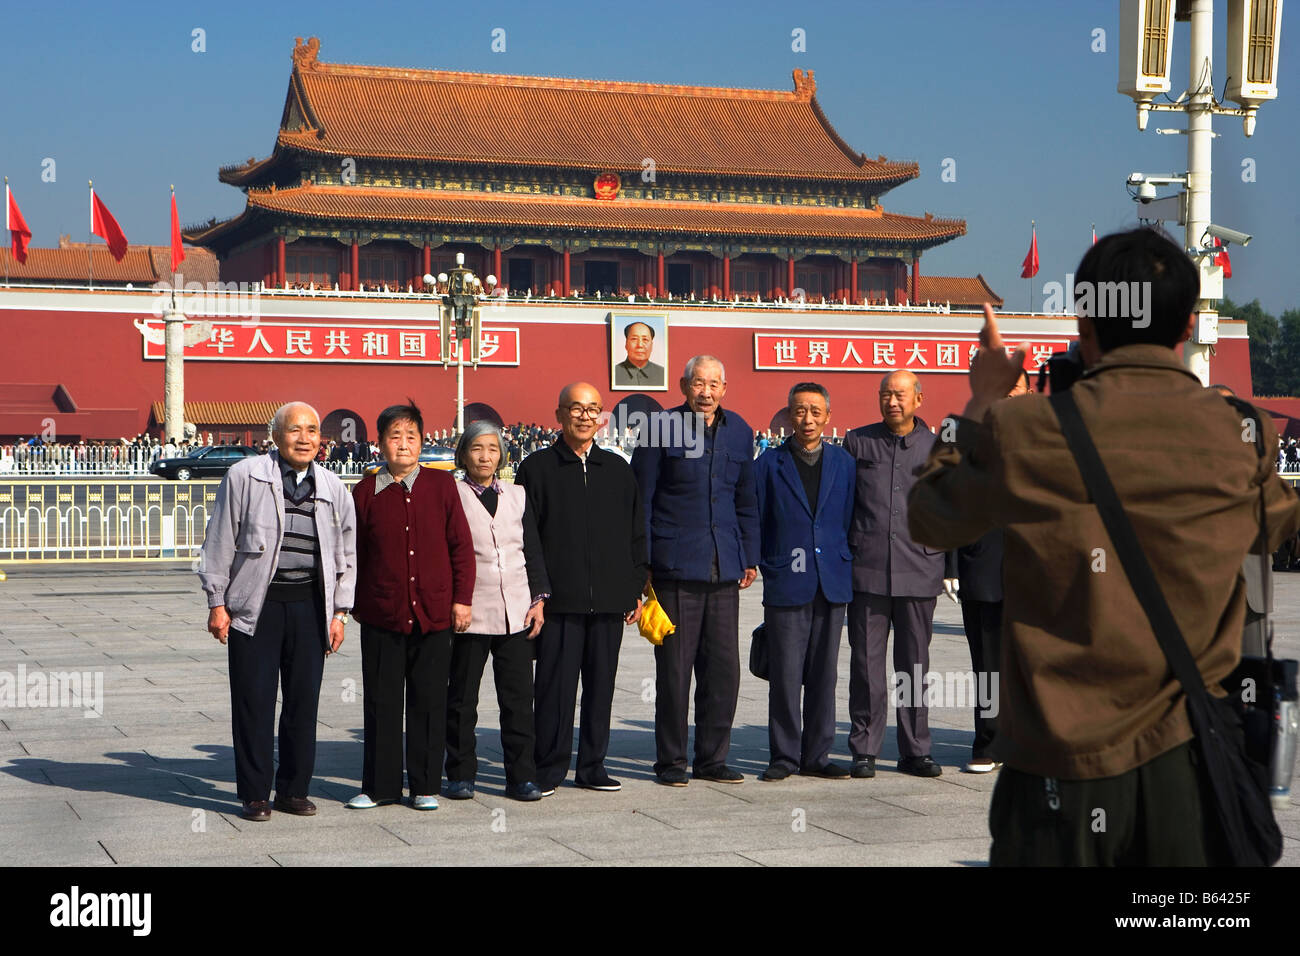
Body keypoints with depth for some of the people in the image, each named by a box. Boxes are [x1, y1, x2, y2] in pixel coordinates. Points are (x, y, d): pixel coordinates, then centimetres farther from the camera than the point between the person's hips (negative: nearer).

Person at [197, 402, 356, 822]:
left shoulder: (334, 490, 11)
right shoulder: (244, 477, 0)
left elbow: (346, 556, 16)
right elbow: (220, 541, 1)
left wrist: (338, 613, 10)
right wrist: (217, 603, -3)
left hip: (309, 607, 3)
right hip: (255, 606, -3)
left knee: (304, 701, 5)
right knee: (254, 702, -1)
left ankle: (294, 789, 17)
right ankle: (255, 794, 9)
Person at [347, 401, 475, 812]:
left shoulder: (442, 485, 3)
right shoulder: (366, 491, 3)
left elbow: (461, 545, 5)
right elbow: (354, 553, 9)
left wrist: (462, 599, 1)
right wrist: (353, 604, 8)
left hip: (433, 612, 0)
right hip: (381, 613, 0)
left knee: (429, 701, 5)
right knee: (381, 701, 5)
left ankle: (426, 786, 15)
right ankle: (380, 785, 15)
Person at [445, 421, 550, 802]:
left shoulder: (517, 495, 13)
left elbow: (533, 551, 15)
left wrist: (538, 600, 7)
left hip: (516, 613, 3)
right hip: (470, 613, -3)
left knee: (519, 698, 1)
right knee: (462, 698, 3)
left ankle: (521, 776, 7)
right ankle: (460, 775, 14)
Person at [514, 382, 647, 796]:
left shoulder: (617, 469, 14)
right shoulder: (537, 468, 2)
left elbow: (636, 533, 17)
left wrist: (636, 590, 11)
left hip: (609, 600, 4)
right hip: (559, 601, -4)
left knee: (601, 685, 7)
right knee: (555, 687, -3)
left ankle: (592, 767, 17)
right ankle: (548, 770, 6)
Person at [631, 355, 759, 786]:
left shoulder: (738, 431, 11)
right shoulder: (661, 430, -3)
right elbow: (641, 500, -1)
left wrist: (750, 556, 14)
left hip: (723, 570, 4)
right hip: (676, 568, -4)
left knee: (723, 669, 6)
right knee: (674, 670, 0)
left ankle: (712, 758, 17)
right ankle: (671, 761, 12)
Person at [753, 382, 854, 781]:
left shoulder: (843, 462, 10)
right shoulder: (769, 464, 3)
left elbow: (851, 520, 12)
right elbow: (756, 521, 5)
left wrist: (847, 566, 5)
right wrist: (769, 568, 1)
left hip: (832, 583, 2)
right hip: (786, 584, -2)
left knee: (824, 674, 7)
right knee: (785, 675, -2)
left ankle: (816, 755, 14)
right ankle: (783, 755, 7)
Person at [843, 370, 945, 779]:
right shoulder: (857, 442, 8)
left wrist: (934, 540, 6)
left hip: (918, 572, 1)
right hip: (867, 570, -1)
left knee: (915, 665, 7)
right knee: (866, 663, 0)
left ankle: (915, 751, 14)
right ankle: (864, 750, 7)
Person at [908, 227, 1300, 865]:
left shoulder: (1023, 432, -13)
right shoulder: (1242, 436, -6)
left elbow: (929, 519, 6)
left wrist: (982, 399, 17)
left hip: (1064, 766, -2)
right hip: (1188, 763, 2)